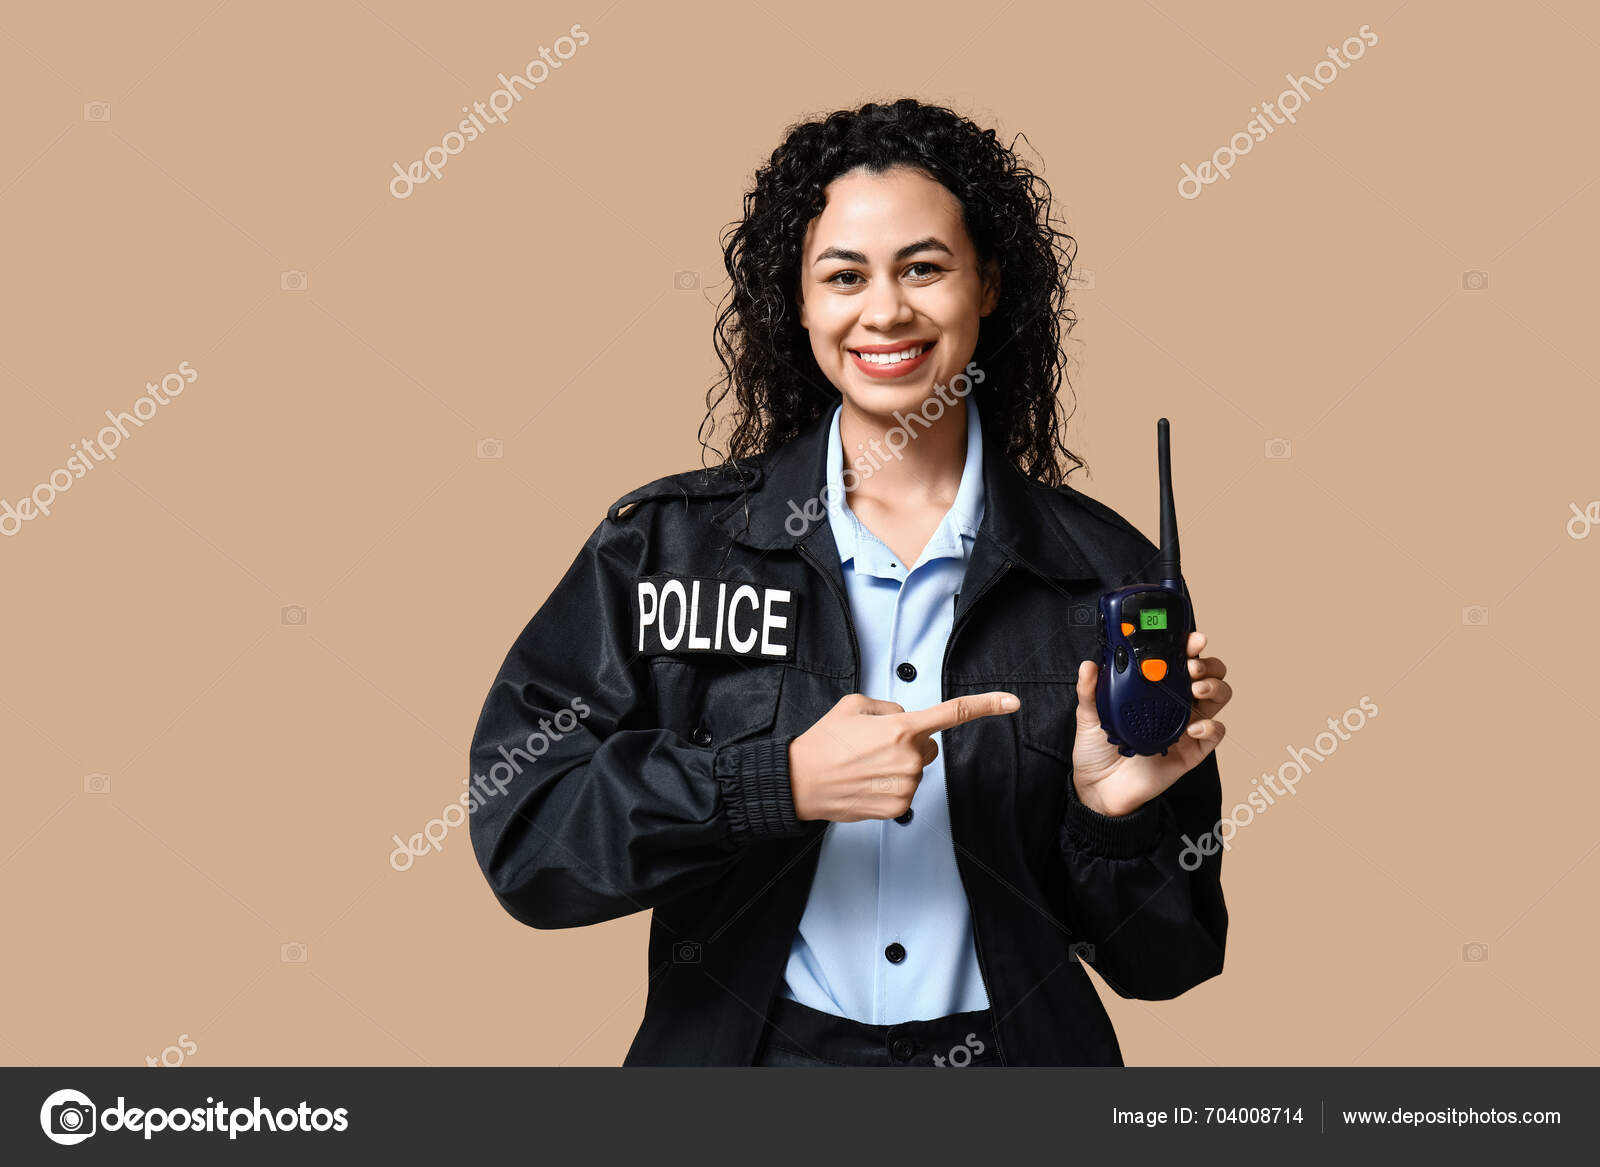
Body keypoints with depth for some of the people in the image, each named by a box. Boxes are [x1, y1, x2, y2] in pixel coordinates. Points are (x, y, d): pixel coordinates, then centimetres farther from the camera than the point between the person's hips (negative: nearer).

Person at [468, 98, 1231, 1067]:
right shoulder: (665, 544, 1)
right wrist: (782, 784, -17)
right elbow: (520, 823, -9)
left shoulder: (1105, 571, 2)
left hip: (1013, 1055, 1)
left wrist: (1115, 814, -12)